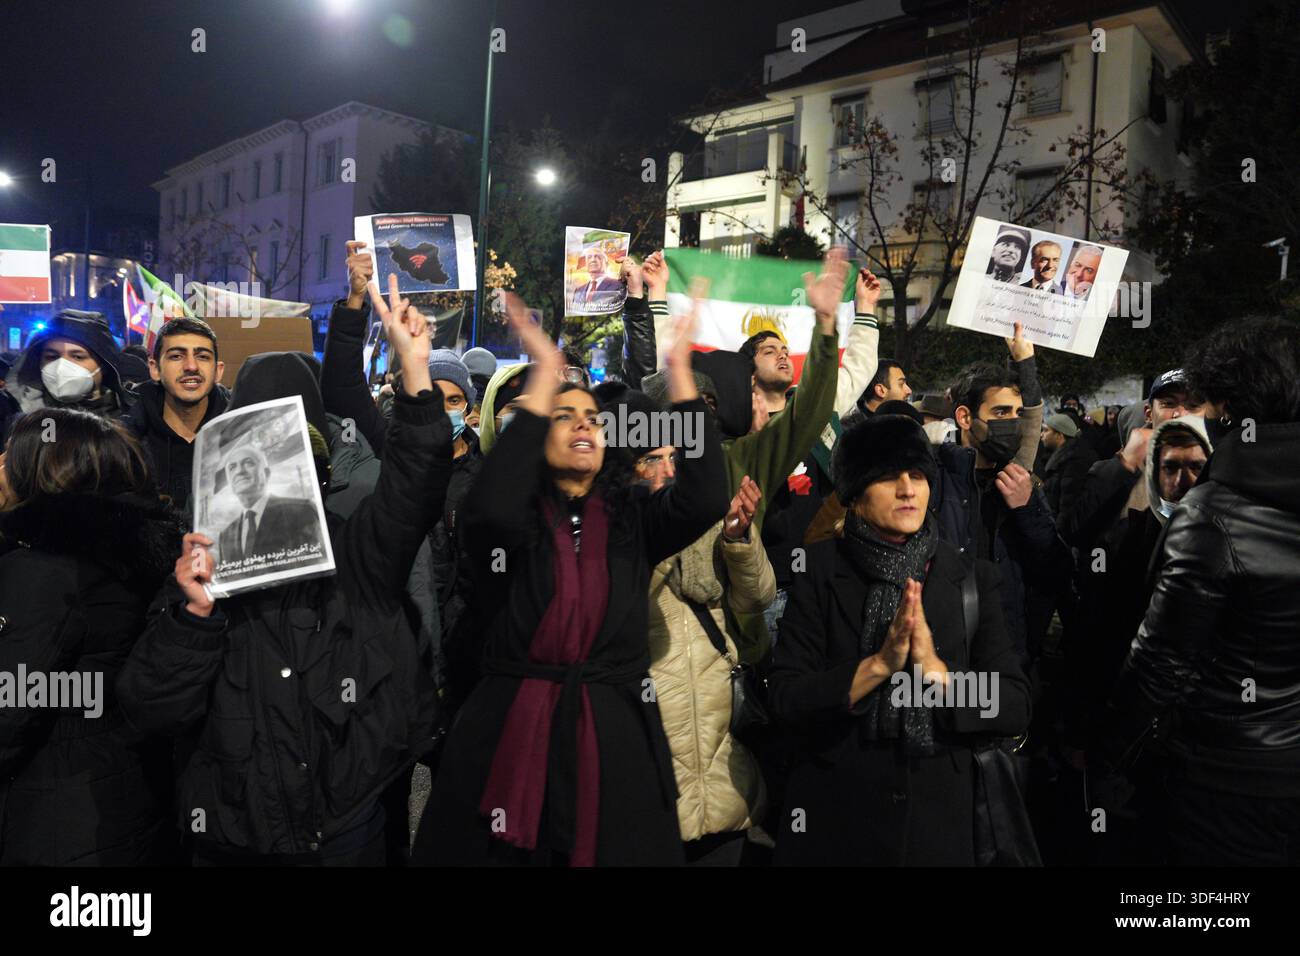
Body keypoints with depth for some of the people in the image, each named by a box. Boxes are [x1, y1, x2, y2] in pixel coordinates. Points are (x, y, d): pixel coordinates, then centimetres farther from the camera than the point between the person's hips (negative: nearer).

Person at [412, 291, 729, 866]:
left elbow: (706, 500, -10)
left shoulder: (633, 519, 8)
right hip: (509, 736, -1)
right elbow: (489, 508, -23)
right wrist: (545, 374, -20)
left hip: (616, 738, 2)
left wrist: (679, 367, -12)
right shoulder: (513, 520, 2)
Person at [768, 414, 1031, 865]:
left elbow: (1015, 708, -5)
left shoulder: (972, 577, -1)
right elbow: (785, 698, -12)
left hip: (938, 818, 2)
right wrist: (878, 664, -23)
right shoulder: (820, 569, -7)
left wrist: (937, 671, -21)